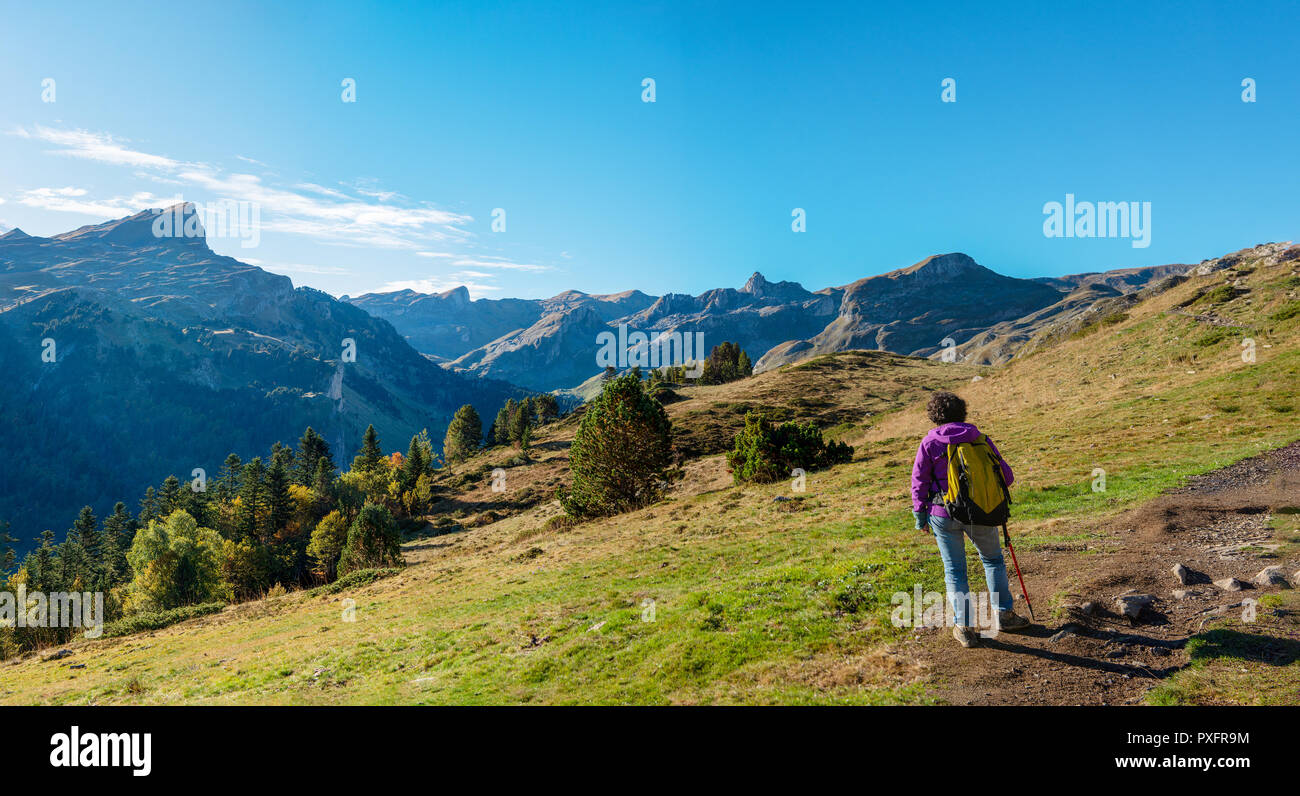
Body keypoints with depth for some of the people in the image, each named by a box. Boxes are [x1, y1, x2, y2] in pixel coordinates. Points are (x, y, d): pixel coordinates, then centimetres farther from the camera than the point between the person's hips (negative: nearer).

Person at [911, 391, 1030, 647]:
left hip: (943, 514, -1)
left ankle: (964, 626, 11)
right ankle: (1004, 614, 29)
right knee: (993, 560, 23)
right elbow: (1006, 476, 1)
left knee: (954, 570, 9)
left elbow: (919, 482, -4)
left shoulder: (929, 443, -5)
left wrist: (920, 514, 7)